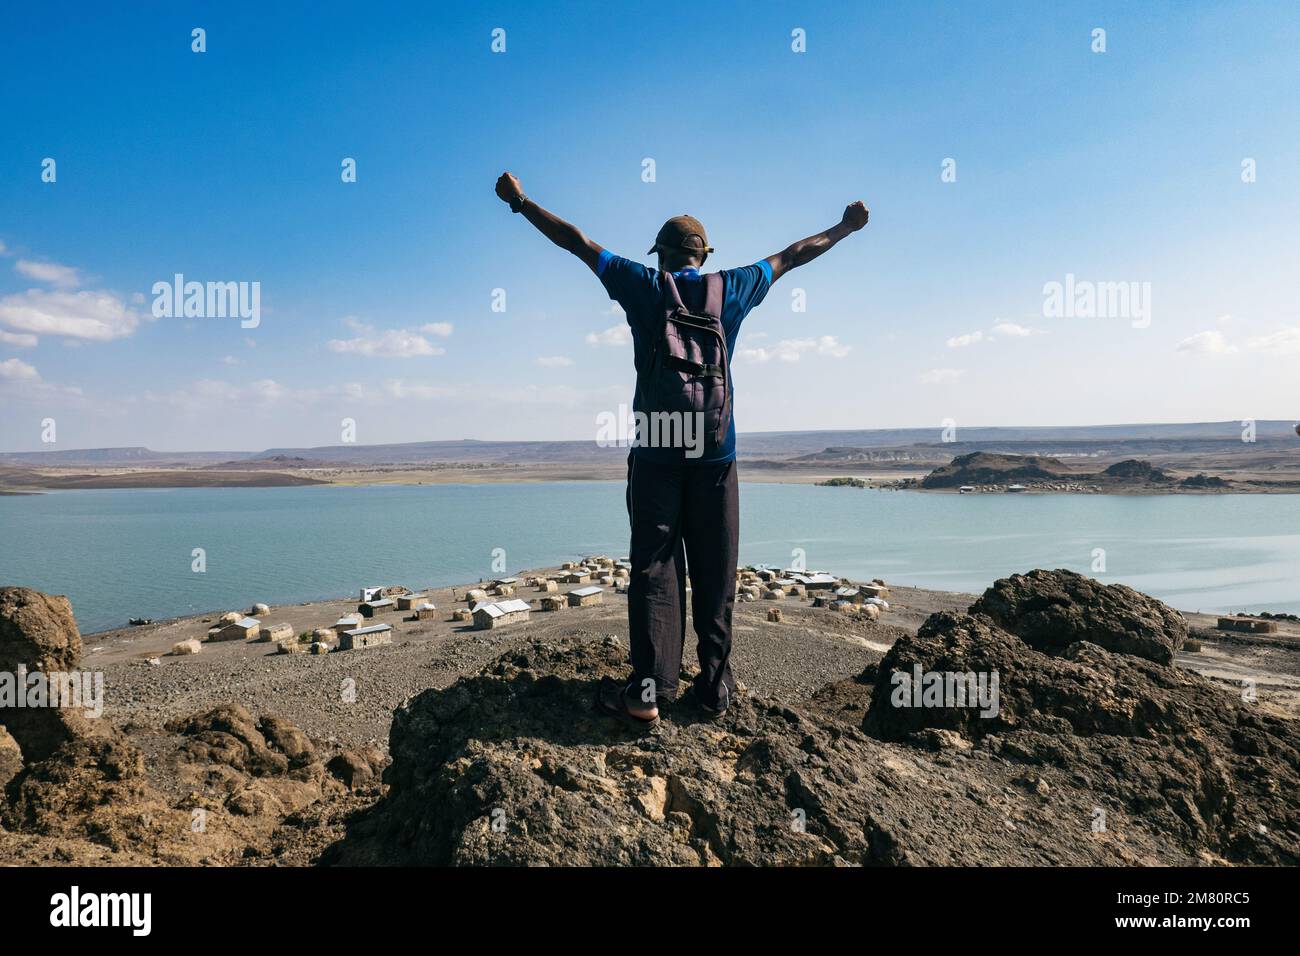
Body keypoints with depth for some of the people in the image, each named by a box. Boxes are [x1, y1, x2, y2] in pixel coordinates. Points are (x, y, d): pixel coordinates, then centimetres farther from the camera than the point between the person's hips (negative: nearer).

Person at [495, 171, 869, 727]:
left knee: (654, 569, 2)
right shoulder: (731, 289, 7)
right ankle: (715, 689, 11)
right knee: (714, 574, 6)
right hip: (715, 456, 1)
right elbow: (793, 255, 20)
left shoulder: (643, 287, 4)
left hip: (656, 455, -1)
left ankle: (648, 692, -3)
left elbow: (576, 241, 12)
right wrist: (845, 227, 36)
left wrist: (520, 202, 24)